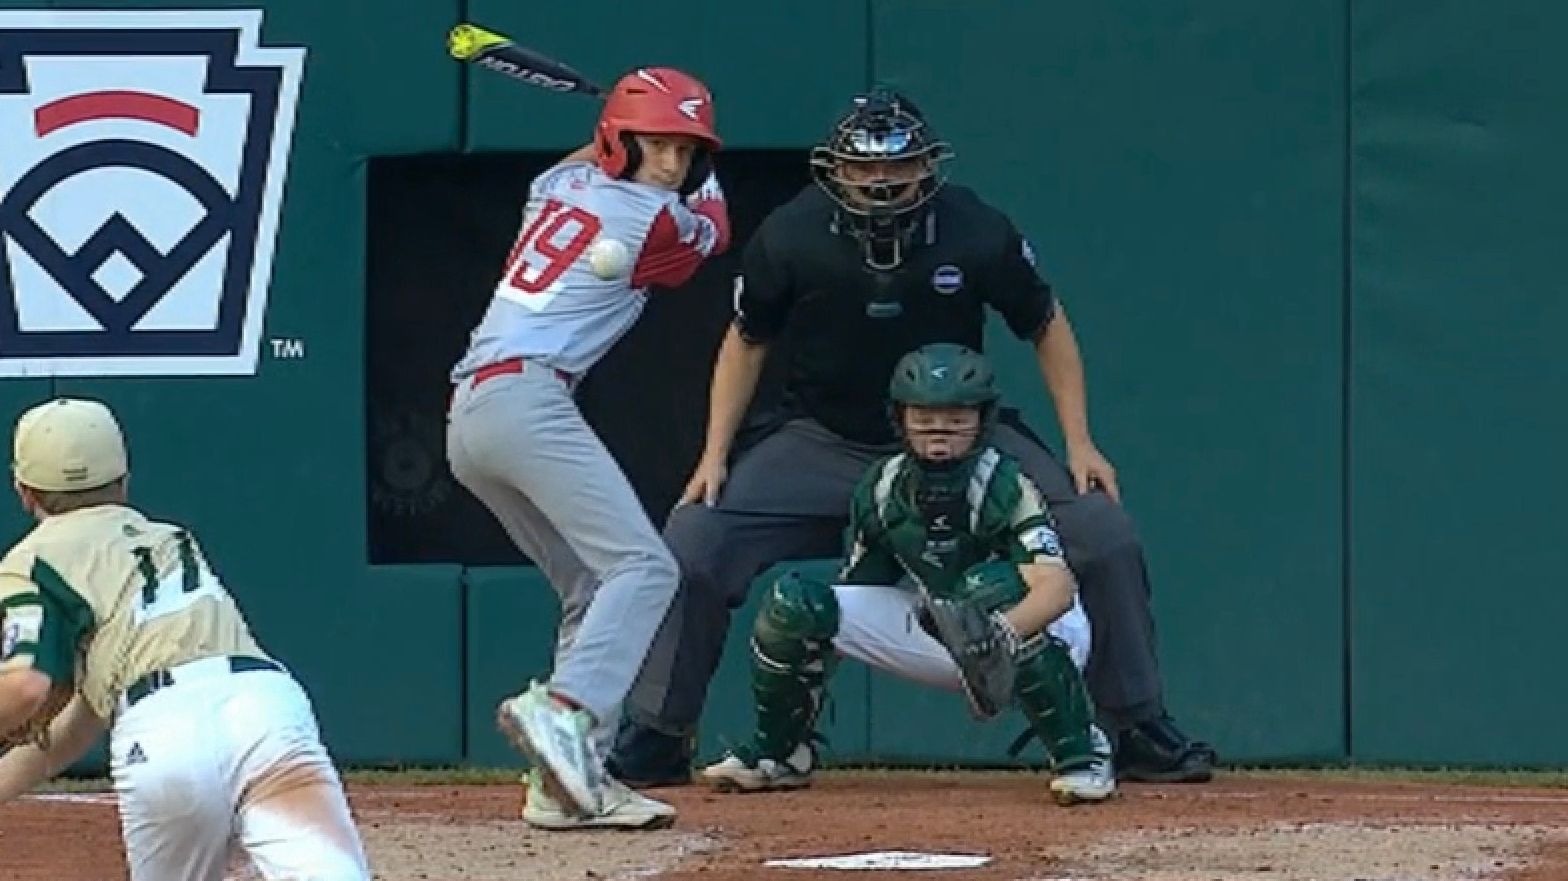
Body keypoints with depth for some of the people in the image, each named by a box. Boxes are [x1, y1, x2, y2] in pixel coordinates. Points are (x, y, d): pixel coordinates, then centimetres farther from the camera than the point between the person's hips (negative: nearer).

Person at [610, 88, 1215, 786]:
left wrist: (1079, 445, -7)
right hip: (819, 439, 0)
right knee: (692, 540, -18)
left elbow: (1046, 327, -1)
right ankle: (653, 742, -1)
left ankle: (1139, 729, 3)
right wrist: (715, 457, -8)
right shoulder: (791, 237, -16)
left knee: (1103, 533, -15)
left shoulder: (977, 232, -17)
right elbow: (746, 342, 0)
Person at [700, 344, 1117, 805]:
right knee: (792, 603, -12)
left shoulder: (1006, 486, -25)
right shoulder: (881, 489, -9)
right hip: (939, 634, 5)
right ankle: (778, 753, 9)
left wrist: (1002, 632, -61)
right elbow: (856, 594, 2)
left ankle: (1081, 754, -29)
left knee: (993, 583, -41)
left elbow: (1057, 586, -41)